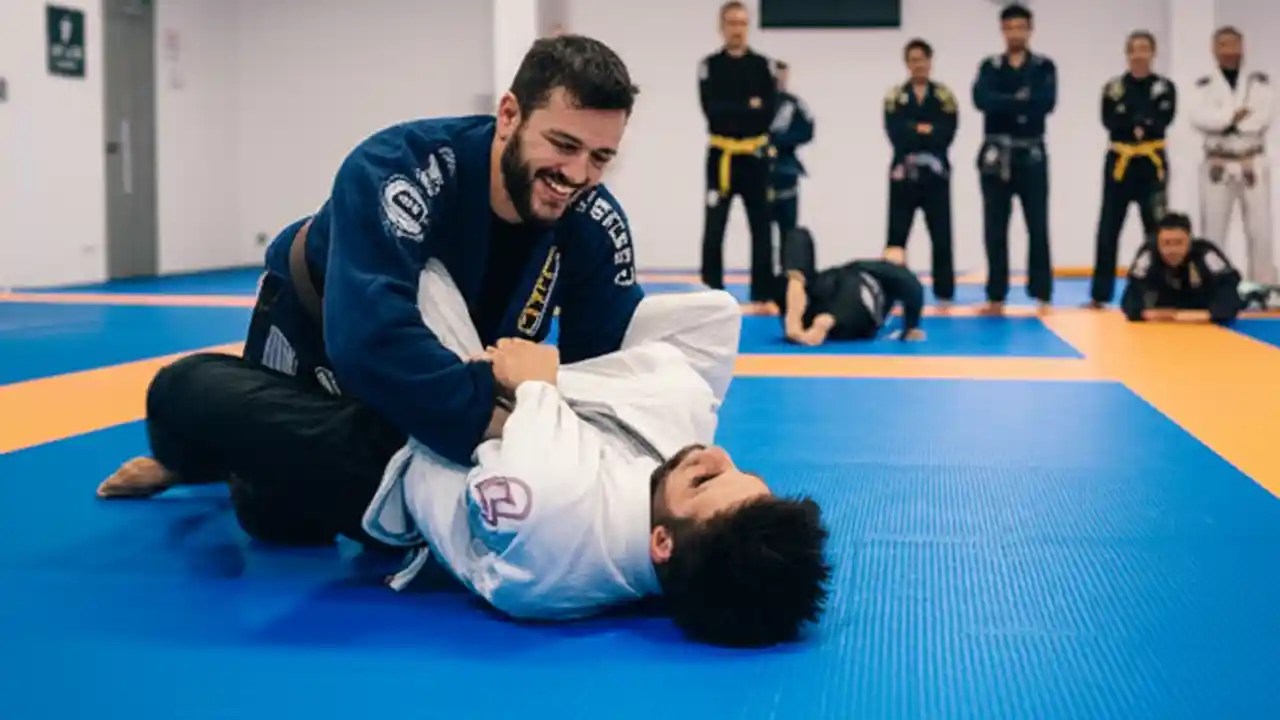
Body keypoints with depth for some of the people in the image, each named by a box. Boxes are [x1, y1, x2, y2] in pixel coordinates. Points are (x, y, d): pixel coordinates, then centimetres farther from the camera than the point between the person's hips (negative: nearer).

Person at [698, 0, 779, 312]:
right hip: (721, 156, -1)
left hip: (754, 156, 1)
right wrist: (748, 107, -12)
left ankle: (761, 297, 9)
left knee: (761, 227, 4)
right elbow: (712, 111, -10)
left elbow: (768, 112, -6)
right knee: (714, 228, -4)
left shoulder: (762, 65, 5)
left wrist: (731, 114, -11)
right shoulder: (709, 66, 2)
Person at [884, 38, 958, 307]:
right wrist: (926, 131, -13)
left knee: (941, 235, 2)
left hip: (935, 173, 0)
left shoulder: (944, 96, 5)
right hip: (903, 173, 0)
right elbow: (896, 135, -8)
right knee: (897, 234, 0)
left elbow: (947, 134, -7)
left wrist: (914, 133, -12)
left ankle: (944, 293, 9)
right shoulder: (894, 96, 5)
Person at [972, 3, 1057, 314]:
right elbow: (982, 100, -12)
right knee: (995, 229, 3)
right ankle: (996, 297, 9)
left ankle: (1042, 295, 2)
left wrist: (1005, 103, -14)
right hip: (996, 155, 1)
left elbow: (1047, 101, -14)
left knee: (1038, 227, -3)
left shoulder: (1043, 66, 4)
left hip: (1031, 155, -1)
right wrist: (1022, 101, -15)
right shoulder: (990, 66, 8)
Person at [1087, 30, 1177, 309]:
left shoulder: (1164, 87, 3)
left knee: (1156, 226, -2)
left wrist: (1130, 121, -19)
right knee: (1109, 227, 1)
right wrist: (1138, 124, -18)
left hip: (1152, 164, -1)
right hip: (1119, 162, 1)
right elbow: (1109, 120, -7)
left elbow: (1163, 119, -12)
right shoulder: (1113, 87, 5)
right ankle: (1100, 294, 5)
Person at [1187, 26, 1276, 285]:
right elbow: (1200, 118, -15)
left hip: (1253, 165, 0)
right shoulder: (1204, 85, 3)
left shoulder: (1259, 81, 4)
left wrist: (1223, 122, -17)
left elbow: (1262, 118, -11)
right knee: (1213, 231, 2)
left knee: (1260, 231, 3)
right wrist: (1235, 115, -19)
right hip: (1217, 166, 0)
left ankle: (1264, 290, 10)